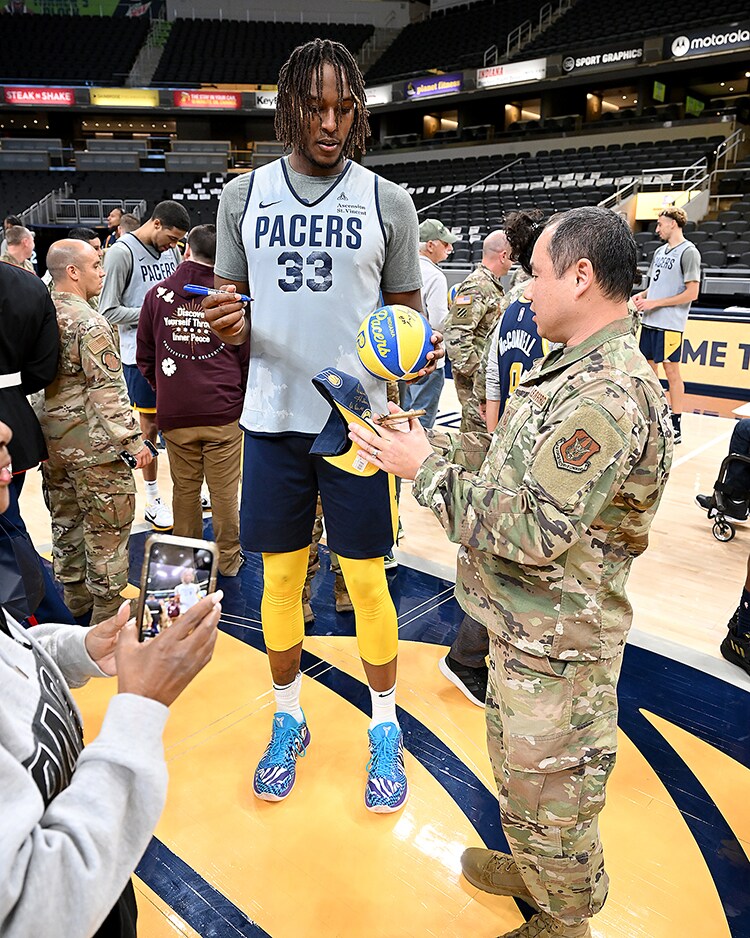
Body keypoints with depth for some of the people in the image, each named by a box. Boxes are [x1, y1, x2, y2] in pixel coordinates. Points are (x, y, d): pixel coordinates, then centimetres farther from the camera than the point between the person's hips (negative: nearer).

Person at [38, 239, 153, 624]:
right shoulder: (90, 323, -17)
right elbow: (107, 391, -21)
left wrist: (48, 432, 21)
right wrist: (133, 439, -17)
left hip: (51, 441, 8)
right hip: (93, 447, -8)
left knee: (65, 523, 19)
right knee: (106, 532, 4)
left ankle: (75, 599, 33)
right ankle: (108, 613, 14)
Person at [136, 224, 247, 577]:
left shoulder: (157, 293, 3)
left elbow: (144, 355, 9)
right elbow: (248, 356, 2)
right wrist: (241, 397, 16)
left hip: (174, 413, 2)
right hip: (224, 412, -2)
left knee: (184, 489, 13)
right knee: (225, 492, 7)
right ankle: (228, 559, 20)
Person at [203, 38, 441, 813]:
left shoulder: (387, 203, 1)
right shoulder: (242, 196, 5)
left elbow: (407, 311, 6)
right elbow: (234, 313, 8)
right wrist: (231, 325, -16)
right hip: (274, 421, 2)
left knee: (366, 580, 6)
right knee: (280, 578, 11)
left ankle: (384, 730, 28)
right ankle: (288, 722, 33)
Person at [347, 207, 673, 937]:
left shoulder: (606, 398, -29)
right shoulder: (576, 369, 6)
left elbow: (531, 534, -30)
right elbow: (511, 456, 12)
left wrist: (426, 469, -20)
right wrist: (425, 444, 1)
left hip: (555, 645, -10)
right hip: (525, 624, 10)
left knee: (550, 791, 14)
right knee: (519, 764, 29)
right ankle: (529, 869, 55)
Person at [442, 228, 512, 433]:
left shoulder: (493, 286, 15)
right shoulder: (477, 287, -17)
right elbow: (455, 334, -24)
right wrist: (476, 370, -23)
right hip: (477, 378, -10)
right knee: (480, 426, -6)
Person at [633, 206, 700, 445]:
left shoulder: (688, 252, -9)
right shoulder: (660, 251, 15)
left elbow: (692, 293, -14)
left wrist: (655, 302, -15)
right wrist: (642, 295, 4)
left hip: (670, 324, -8)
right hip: (650, 320, 8)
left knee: (671, 371, -3)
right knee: (649, 367, 11)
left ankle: (676, 427, 4)